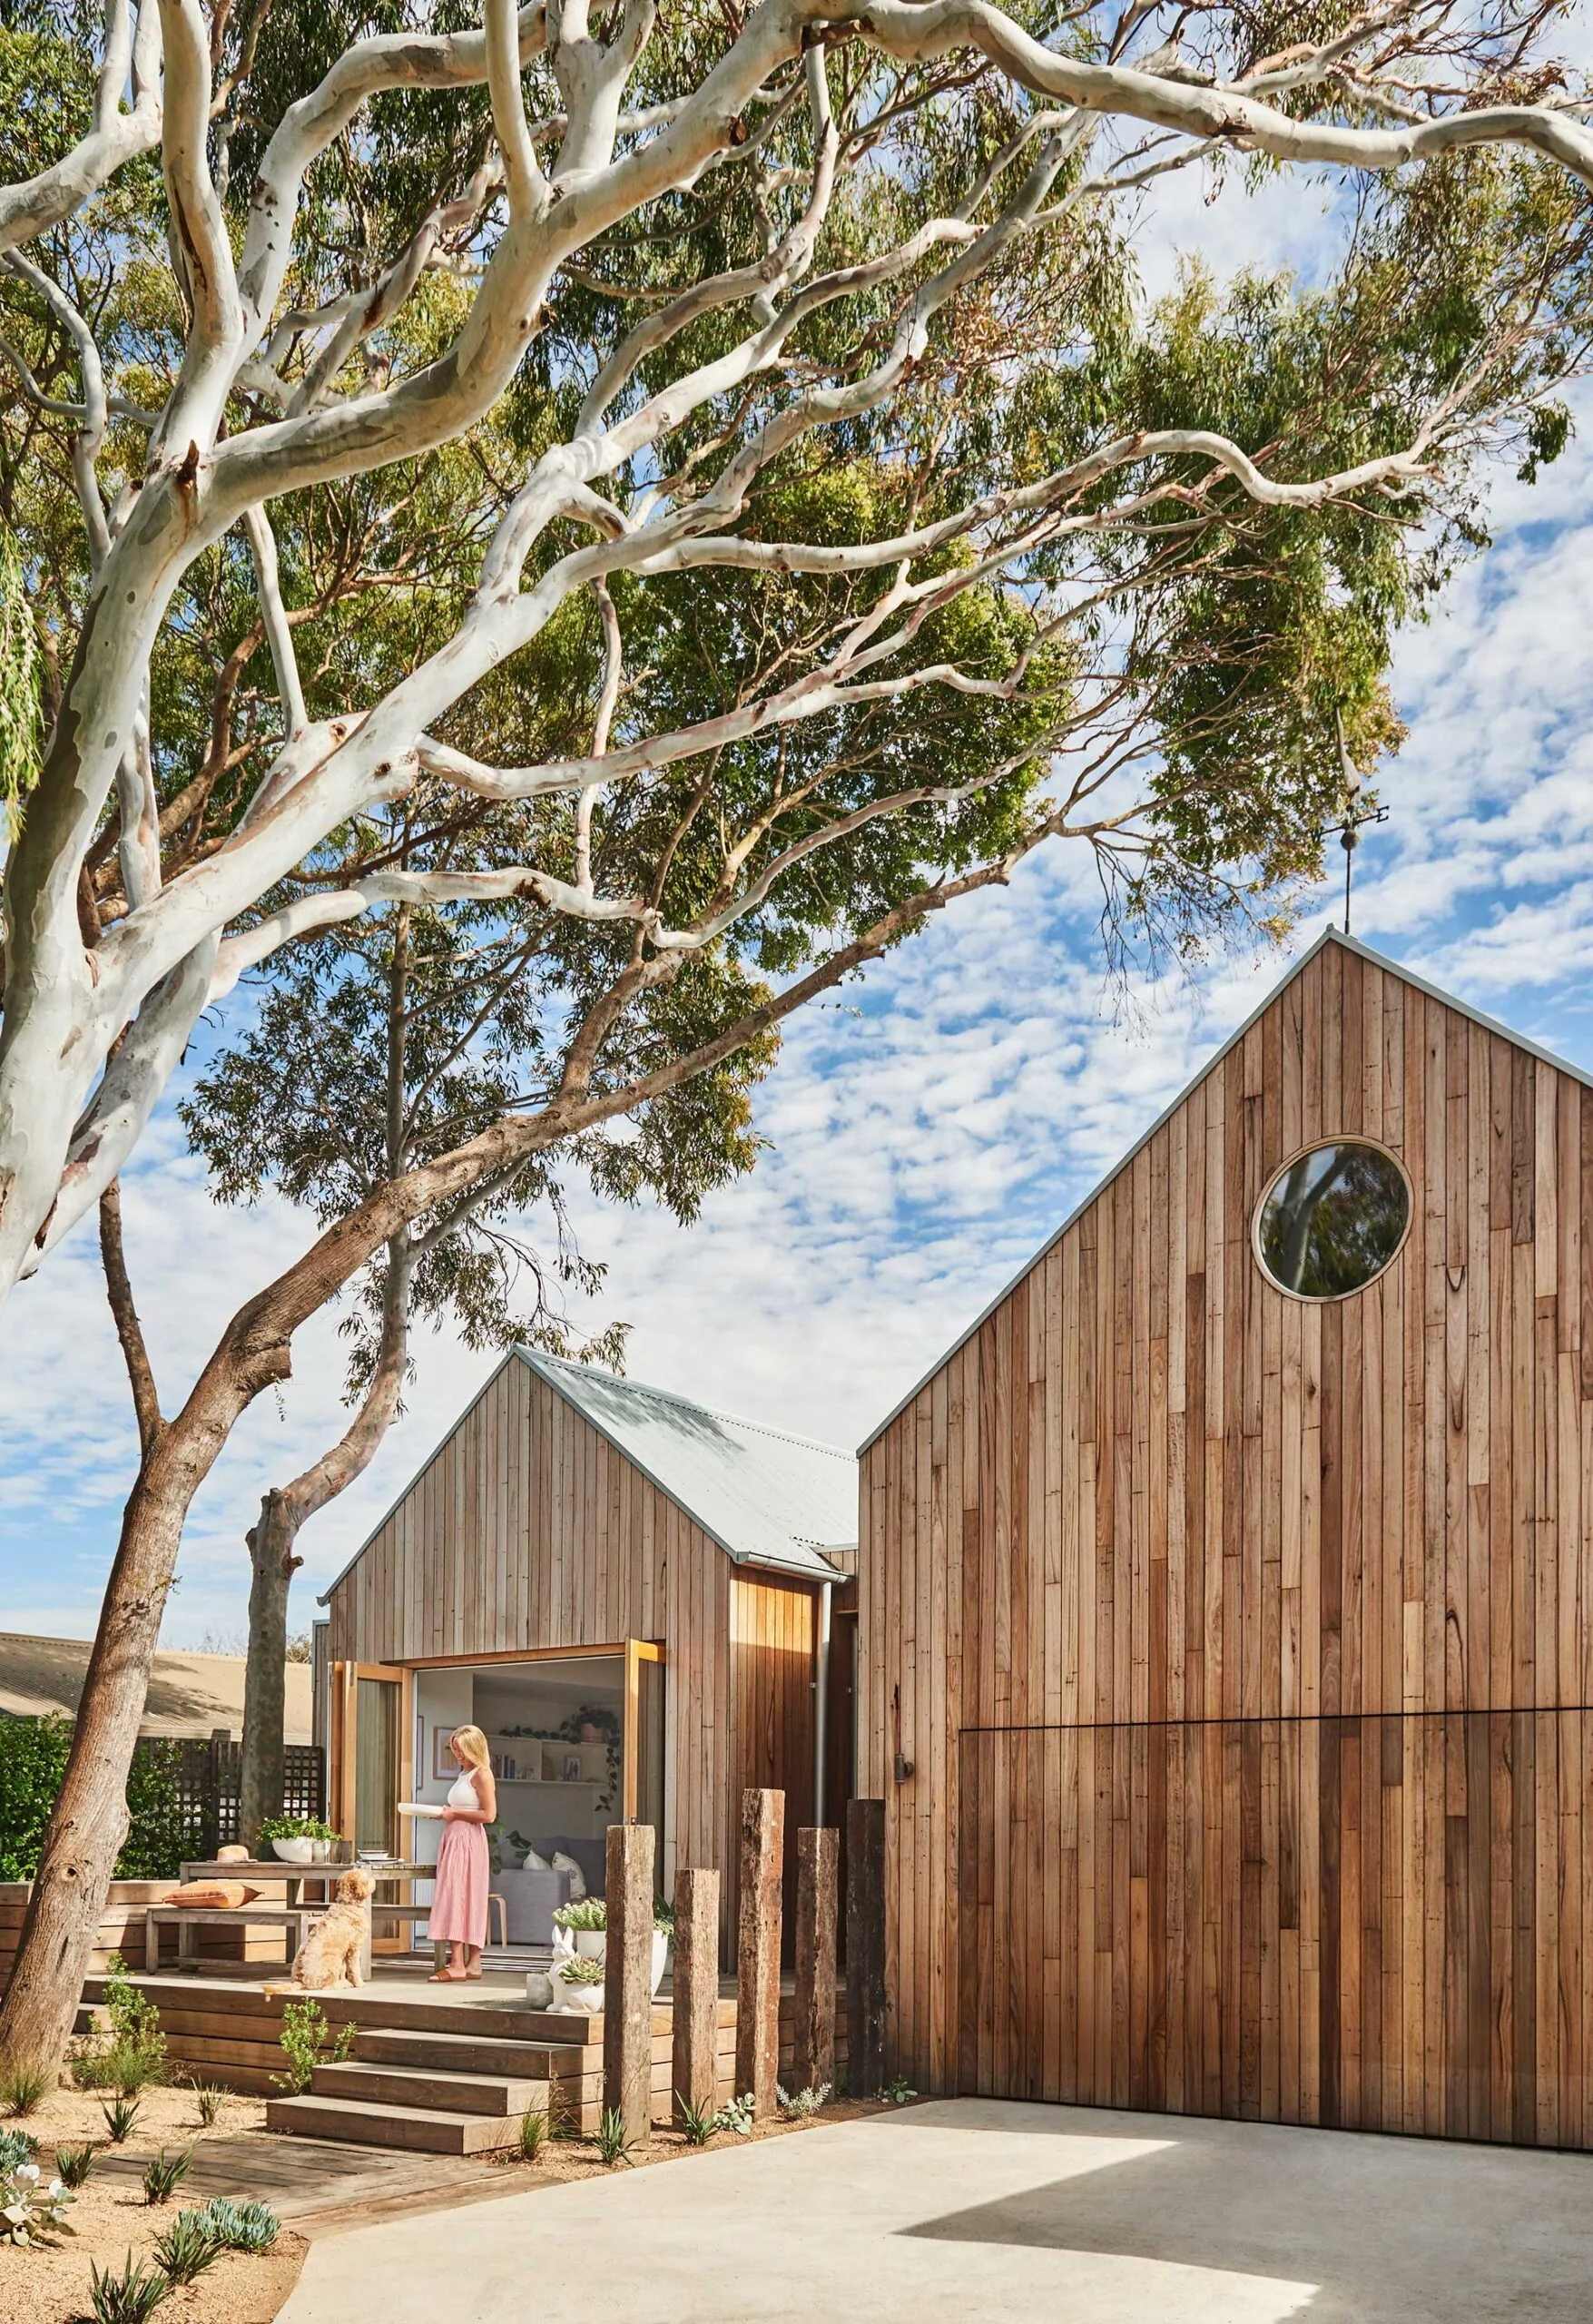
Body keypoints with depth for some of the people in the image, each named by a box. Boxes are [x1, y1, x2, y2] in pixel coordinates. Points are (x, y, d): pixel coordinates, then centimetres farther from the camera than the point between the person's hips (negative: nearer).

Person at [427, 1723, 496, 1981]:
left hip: (468, 1841, -9)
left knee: (456, 1897, -13)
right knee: (466, 1901, 8)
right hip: (454, 1839, 9)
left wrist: (455, 1813, -13)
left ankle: (457, 1965, -14)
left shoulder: (481, 1775, -9)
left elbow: (489, 1815, -17)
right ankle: (472, 1964, 10)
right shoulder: (464, 1774, 18)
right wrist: (445, 1813, 7)